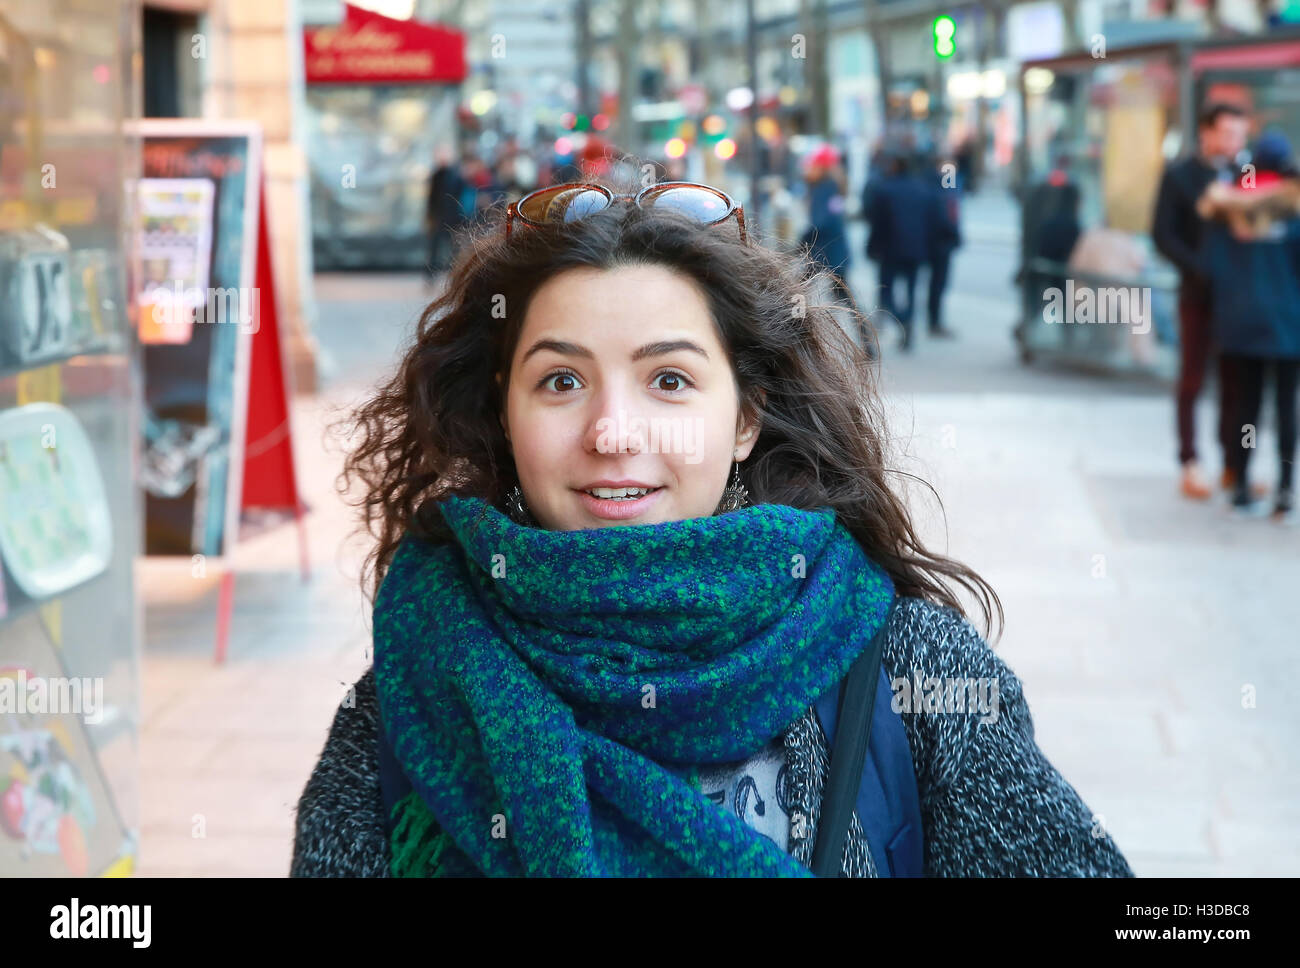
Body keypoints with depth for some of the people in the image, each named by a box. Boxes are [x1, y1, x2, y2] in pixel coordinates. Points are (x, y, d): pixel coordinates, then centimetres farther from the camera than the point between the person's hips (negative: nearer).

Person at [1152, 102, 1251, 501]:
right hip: (1199, 293, -3)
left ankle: (1233, 464, 12)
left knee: (1235, 383, 6)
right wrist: (1202, 270, -16)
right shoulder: (1179, 176, -1)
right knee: (1192, 381, 3)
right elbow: (1163, 236, -6)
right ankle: (1190, 465, 8)